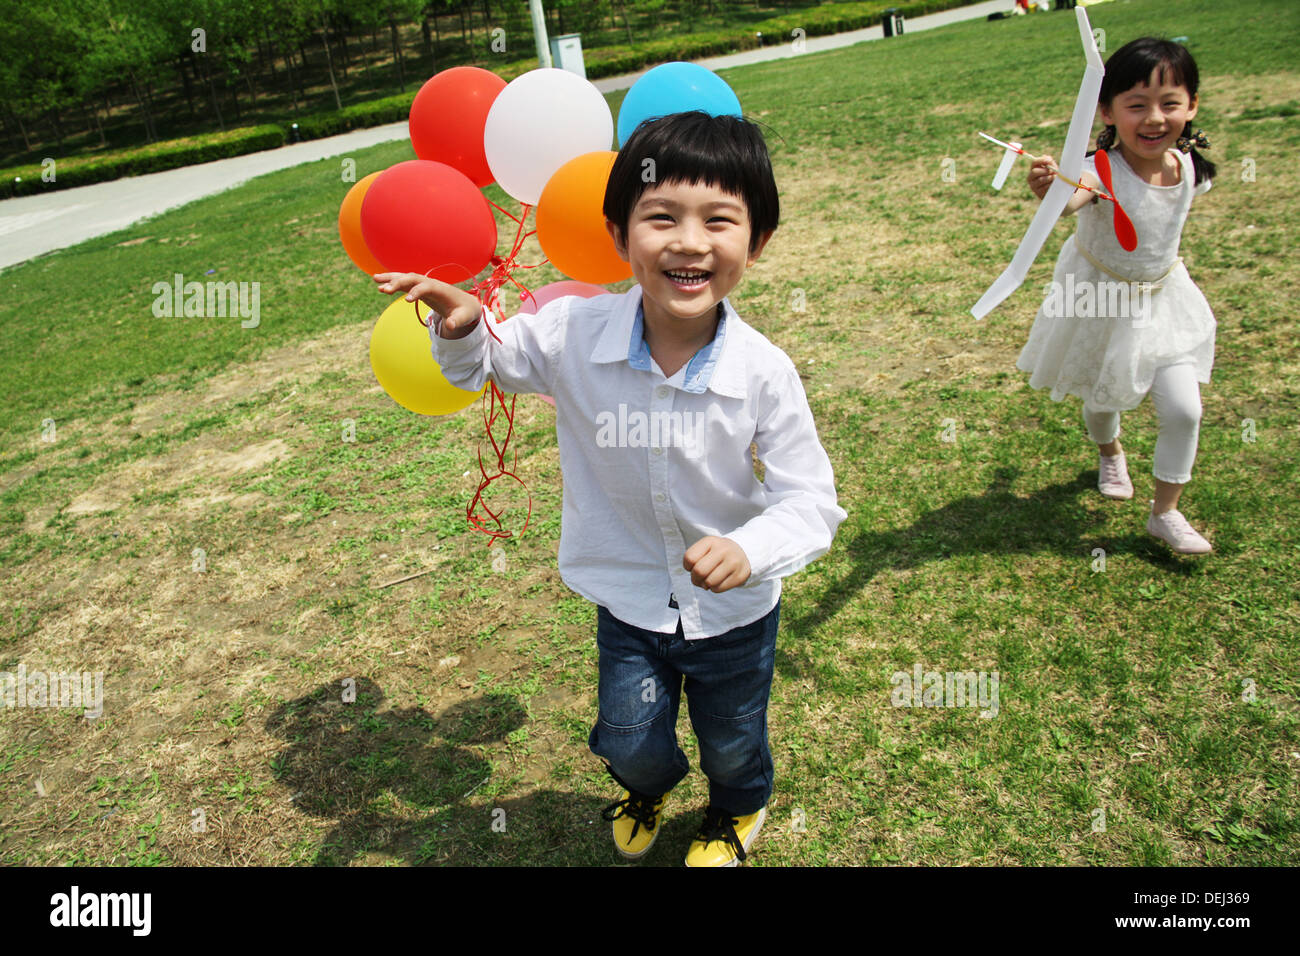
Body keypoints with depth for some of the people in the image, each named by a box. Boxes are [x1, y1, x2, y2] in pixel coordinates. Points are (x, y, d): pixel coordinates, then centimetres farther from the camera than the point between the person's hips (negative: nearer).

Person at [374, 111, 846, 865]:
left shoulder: (763, 373, -28)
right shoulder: (573, 336, -22)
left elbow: (811, 500, -21)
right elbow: (483, 364, -2)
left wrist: (750, 549, -41)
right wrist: (461, 326, -25)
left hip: (735, 610, -1)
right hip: (629, 599, 2)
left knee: (732, 742, 23)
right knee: (628, 741, 20)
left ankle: (739, 809, 63)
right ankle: (648, 789, 62)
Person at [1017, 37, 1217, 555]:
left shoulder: (1189, 166, -13)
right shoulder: (1102, 171, -31)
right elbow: (1071, 197, -57)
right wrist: (1049, 189, -76)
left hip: (1162, 299, 4)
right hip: (1099, 301, -3)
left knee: (1183, 409, -4)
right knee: (1103, 396, 17)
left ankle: (1166, 512, 16)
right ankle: (1110, 453, 55)